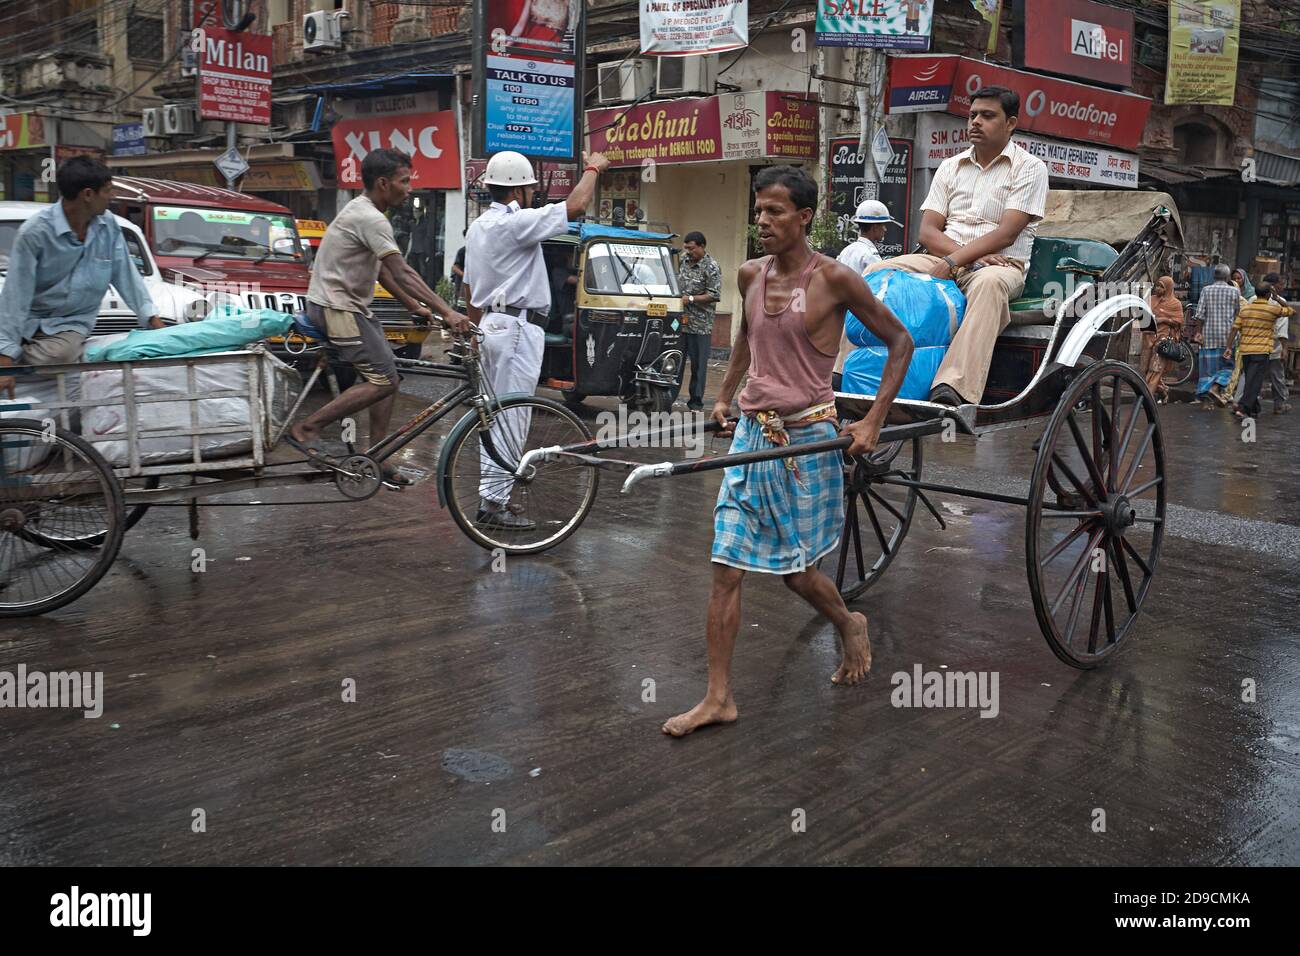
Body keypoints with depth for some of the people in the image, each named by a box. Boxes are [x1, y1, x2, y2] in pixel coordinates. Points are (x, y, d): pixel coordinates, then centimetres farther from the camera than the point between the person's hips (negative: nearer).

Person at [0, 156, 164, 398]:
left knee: (59, 353, -31)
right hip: (29, 320, -2)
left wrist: (155, 321, -4)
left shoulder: (108, 225, -4)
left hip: (72, 322, 2)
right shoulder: (34, 232, -18)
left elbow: (126, 275, 4)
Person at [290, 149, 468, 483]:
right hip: (336, 308, -10)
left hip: (351, 306, 10)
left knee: (388, 378, 7)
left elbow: (383, 271, 18)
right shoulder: (370, 218, -19)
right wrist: (447, 312, -27)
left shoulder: (363, 212, 14)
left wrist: (415, 307, 15)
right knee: (382, 380, -14)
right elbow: (403, 273, -25)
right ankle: (306, 429, -9)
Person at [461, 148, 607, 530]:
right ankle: (494, 503, -6)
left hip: (492, 324, 10)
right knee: (510, 419, -7)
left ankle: (491, 494, 21)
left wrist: (480, 329, 27)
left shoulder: (478, 226, 17)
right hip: (518, 327, -10)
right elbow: (574, 206, -17)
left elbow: (469, 289, 21)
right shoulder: (515, 223, -14)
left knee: (495, 416, 15)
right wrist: (592, 168, -1)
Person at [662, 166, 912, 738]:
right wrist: (724, 397, 21)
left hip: (807, 440, -5)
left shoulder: (834, 279, -11)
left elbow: (900, 342, -4)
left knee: (794, 569, 7)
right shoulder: (751, 276, 6)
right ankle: (718, 698, 9)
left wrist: (873, 422, -10)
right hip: (752, 434, 5)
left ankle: (850, 626, 40)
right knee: (726, 568, 1)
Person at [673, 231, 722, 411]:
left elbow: (715, 295, -13)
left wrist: (690, 299, -14)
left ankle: (696, 402, 9)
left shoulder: (711, 267, -9)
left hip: (700, 325, -6)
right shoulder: (684, 260, 10)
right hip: (680, 321, 6)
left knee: (698, 364, 1)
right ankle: (669, 397, 15)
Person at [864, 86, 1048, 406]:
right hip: (944, 262, 4)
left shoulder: (1029, 168, 4)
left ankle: (952, 389, -53)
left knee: (989, 282, -41)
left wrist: (953, 261, -20)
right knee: (877, 272, -21)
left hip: (1000, 265, -4)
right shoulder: (950, 167, 17)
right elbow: (928, 231, 7)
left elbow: (1006, 234, -9)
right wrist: (971, 256, -11)